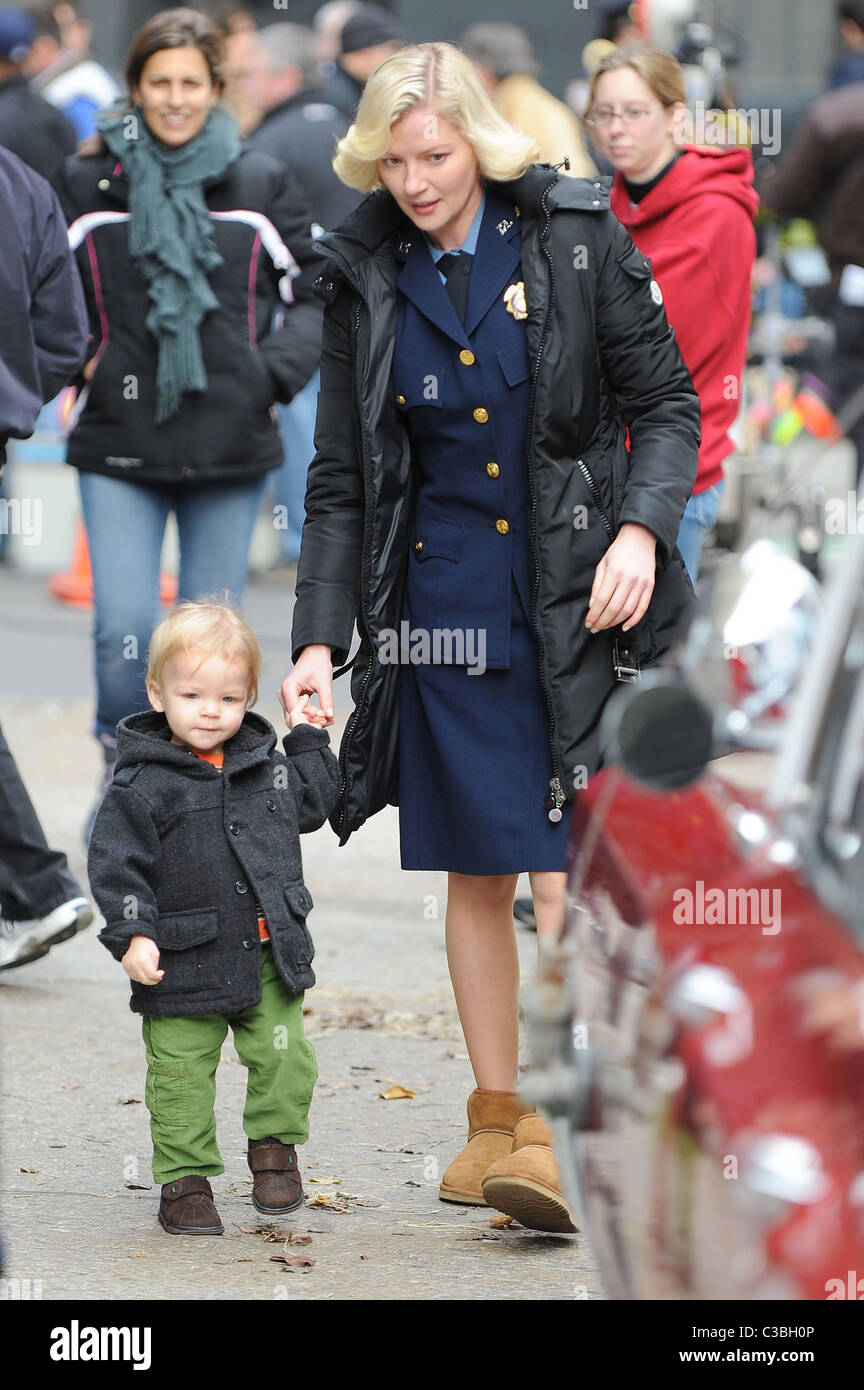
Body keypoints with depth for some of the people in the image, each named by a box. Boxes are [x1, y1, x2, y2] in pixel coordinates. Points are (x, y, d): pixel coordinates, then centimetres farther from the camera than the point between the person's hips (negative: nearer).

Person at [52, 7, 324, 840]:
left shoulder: (261, 188, 4)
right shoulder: (85, 187, 3)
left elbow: (314, 293, 11)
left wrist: (275, 372, -3)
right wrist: (75, 365, 0)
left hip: (230, 452, 1)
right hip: (119, 444, -1)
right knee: (125, 630, -11)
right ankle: (122, 766, 13)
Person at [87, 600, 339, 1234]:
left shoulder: (265, 762, 7)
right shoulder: (144, 783, -9)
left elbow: (311, 804, 24)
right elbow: (116, 862, -11)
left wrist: (308, 739, 16)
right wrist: (133, 934, -19)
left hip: (270, 954, 4)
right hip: (184, 965, -4)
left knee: (284, 1056, -2)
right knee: (182, 1076, 2)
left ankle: (274, 1145, 21)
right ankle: (186, 1178, 14)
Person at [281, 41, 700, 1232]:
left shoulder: (575, 237, -4)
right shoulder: (365, 278, 3)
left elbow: (667, 406, 1)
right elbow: (340, 482, 7)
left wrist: (641, 530, -16)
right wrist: (317, 641, -1)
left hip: (574, 599, -3)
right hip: (442, 600, 3)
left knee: (564, 867, -11)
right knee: (477, 870, 9)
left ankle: (560, 1133, -13)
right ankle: (496, 1120, 20)